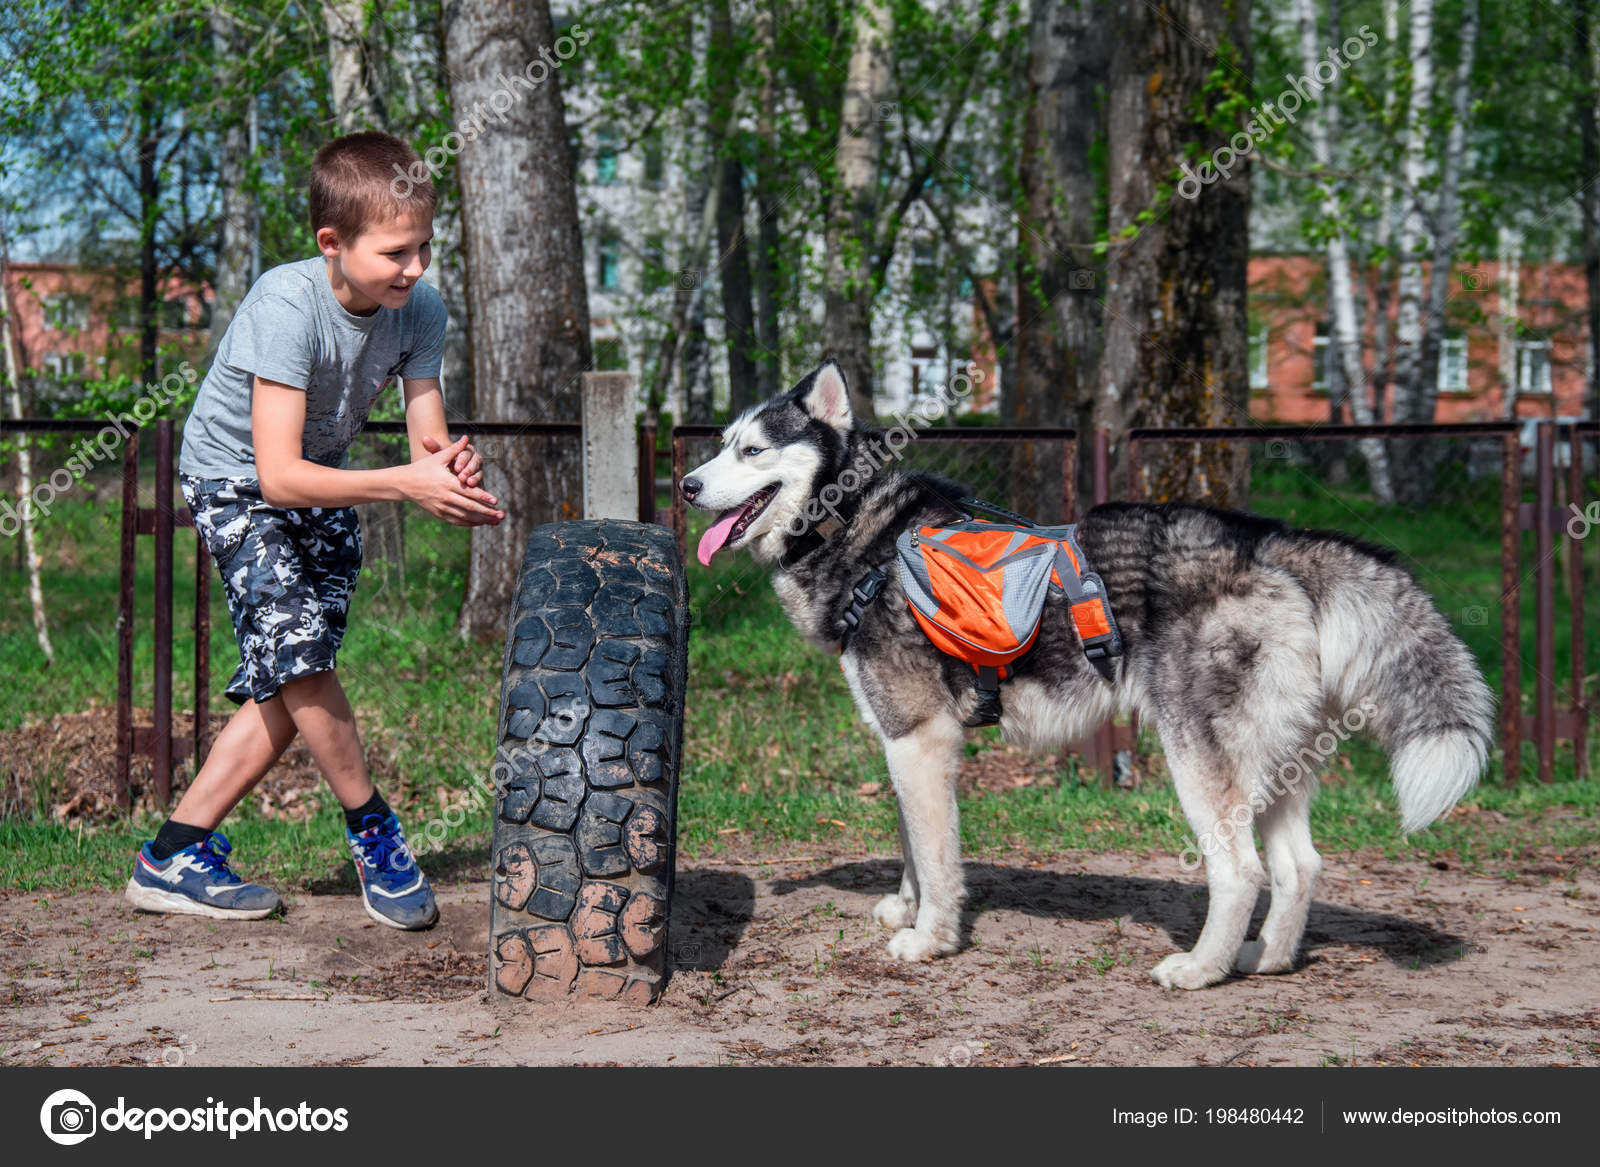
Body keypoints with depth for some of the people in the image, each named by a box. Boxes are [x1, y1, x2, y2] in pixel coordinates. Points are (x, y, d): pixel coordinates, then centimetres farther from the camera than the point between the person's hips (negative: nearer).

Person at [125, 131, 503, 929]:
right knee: (296, 650, -23)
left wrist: (449, 466, -39)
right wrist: (406, 484, -46)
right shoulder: (287, 306, -34)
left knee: (288, 692, 2)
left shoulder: (420, 309, -16)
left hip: (323, 486, 6)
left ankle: (175, 857, 10)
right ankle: (373, 833, -5)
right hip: (235, 482, -6)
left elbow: (427, 439, -15)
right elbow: (279, 475, -39)